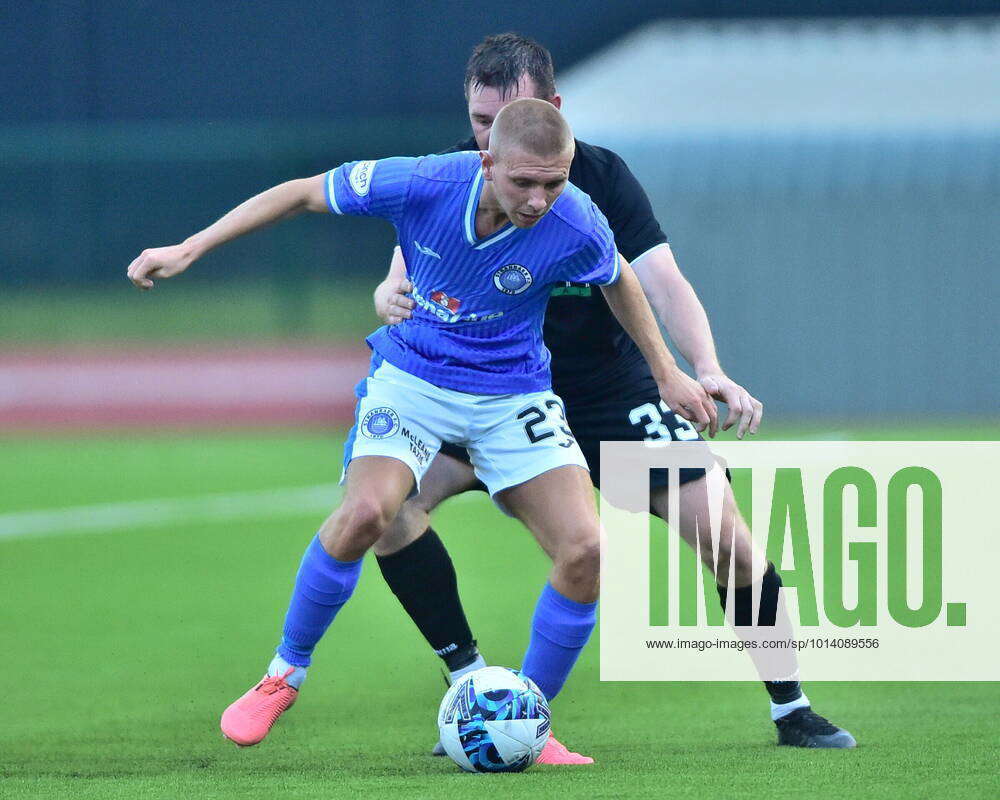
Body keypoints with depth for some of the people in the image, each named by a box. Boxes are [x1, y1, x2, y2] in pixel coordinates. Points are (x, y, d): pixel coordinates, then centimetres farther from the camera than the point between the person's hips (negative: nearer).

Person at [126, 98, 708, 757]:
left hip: (513, 392, 2)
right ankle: (284, 675, -5)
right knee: (366, 512, -28)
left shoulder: (577, 227, -21)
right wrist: (189, 250, -10)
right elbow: (303, 194, -11)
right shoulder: (423, 184, -25)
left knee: (585, 551, -14)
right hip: (412, 376, -2)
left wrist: (667, 373, 15)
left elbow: (619, 282, 4)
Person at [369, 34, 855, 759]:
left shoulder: (600, 176, -14)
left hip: (614, 392, -1)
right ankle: (471, 686, -11)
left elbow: (663, 283, -21)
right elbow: (400, 283, -15)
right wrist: (393, 300, -42)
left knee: (726, 539, -11)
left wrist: (708, 371, -39)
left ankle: (793, 710, 9)